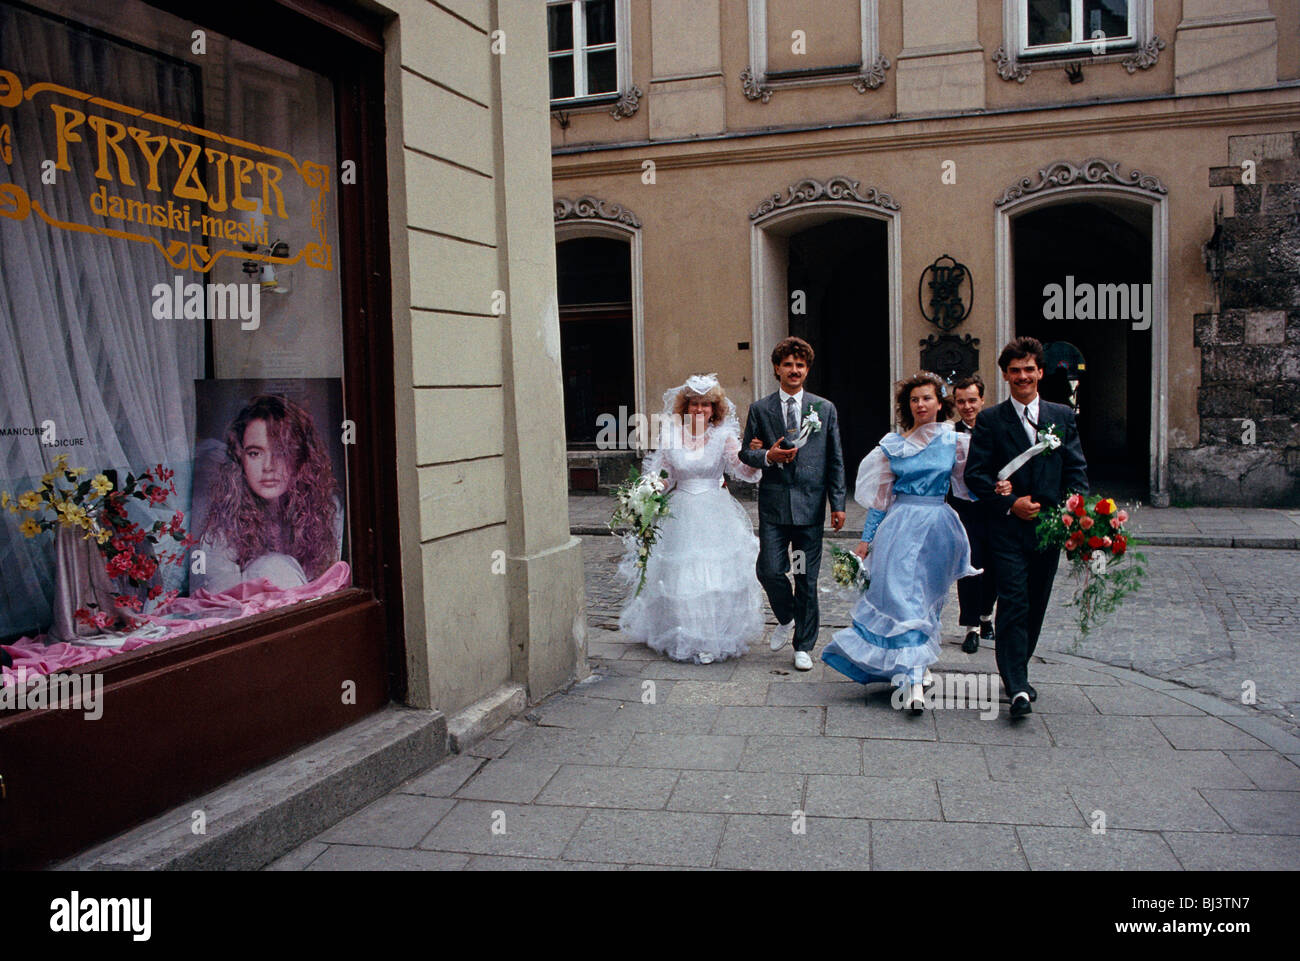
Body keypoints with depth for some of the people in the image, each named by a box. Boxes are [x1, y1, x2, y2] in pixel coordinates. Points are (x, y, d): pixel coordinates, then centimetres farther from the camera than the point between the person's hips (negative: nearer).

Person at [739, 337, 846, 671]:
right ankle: (786, 620, 23)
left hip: (810, 504, 0)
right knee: (769, 570, -8)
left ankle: (803, 646, 18)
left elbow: (835, 460, 8)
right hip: (774, 505, 0)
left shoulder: (825, 409, 8)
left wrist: (838, 503, 3)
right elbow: (747, 452, 10)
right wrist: (768, 456, -12)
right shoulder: (760, 409, 6)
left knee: (807, 578, 4)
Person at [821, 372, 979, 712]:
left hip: (937, 527, 1)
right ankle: (914, 677, -7)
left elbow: (970, 485, 7)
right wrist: (867, 538, 6)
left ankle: (916, 668, 22)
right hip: (900, 526, 0)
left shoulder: (955, 442, 4)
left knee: (924, 598, 7)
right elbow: (880, 495, 7)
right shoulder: (892, 443, 4)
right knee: (900, 595, -9)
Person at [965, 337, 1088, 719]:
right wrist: (1010, 503, -14)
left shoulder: (1062, 416, 10)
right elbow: (975, 474, -4)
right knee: (1013, 604, -10)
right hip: (1008, 528, -3)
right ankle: (1018, 687, -10)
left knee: (1036, 605, 12)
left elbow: (1076, 469, 7)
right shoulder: (990, 419, 0)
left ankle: (1016, 670, 30)